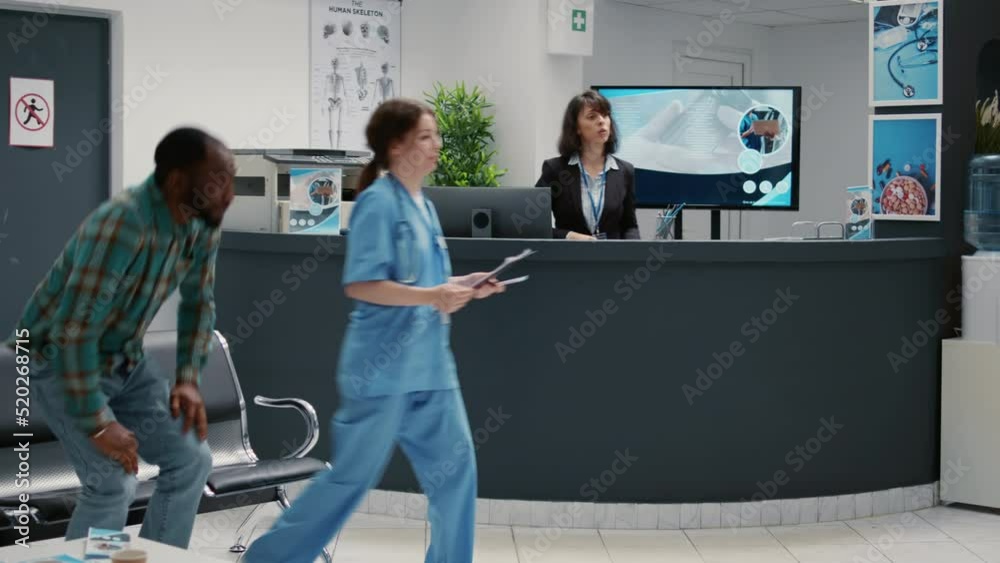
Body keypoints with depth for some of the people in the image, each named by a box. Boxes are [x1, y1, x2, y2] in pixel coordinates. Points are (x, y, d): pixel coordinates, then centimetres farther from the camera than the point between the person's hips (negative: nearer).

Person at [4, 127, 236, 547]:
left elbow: (199, 301, 9)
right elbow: (73, 329, -34)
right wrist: (97, 423, -30)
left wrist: (188, 379, -1)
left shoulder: (203, 224, -9)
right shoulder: (121, 225, -34)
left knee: (190, 459, 2)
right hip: (59, 360, -8)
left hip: (125, 361, 8)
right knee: (113, 483, -20)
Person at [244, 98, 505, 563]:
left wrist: (461, 286, 6)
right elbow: (360, 284, -20)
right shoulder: (378, 202, -13)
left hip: (428, 365, 8)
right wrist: (432, 296, -24)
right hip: (383, 367, -8)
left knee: (455, 464, 5)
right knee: (353, 475, 1)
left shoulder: (424, 207, 13)